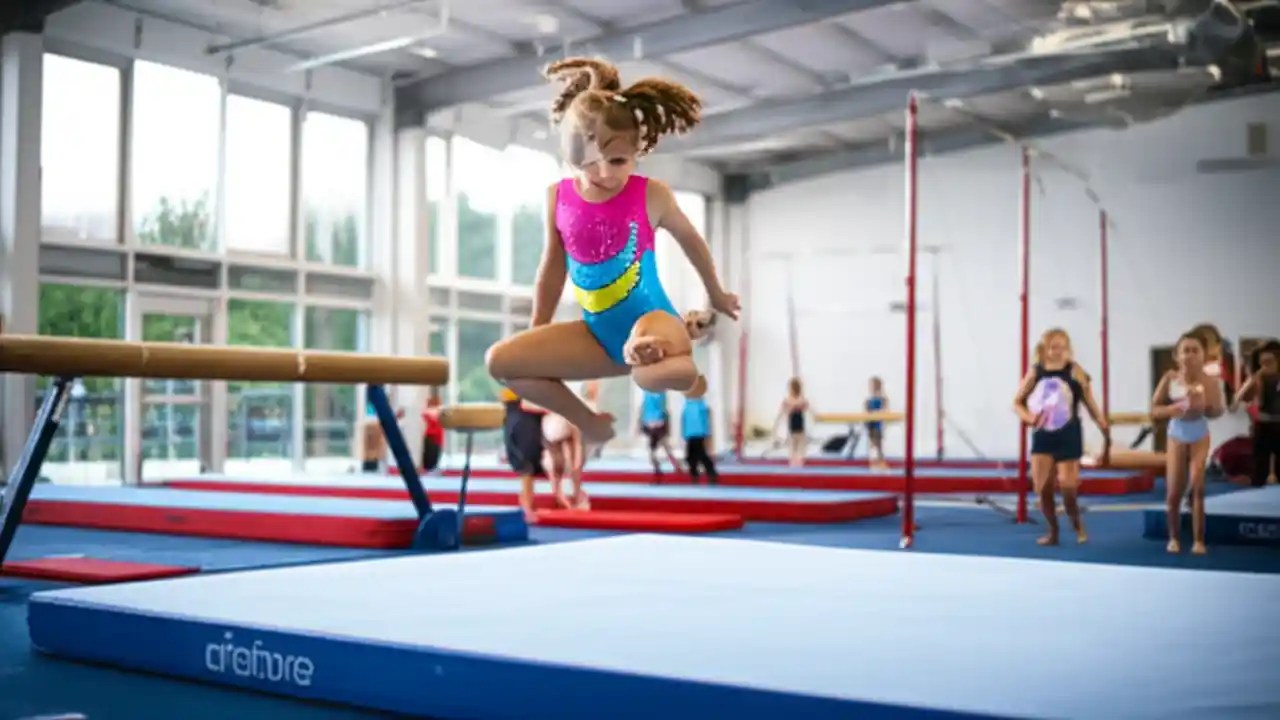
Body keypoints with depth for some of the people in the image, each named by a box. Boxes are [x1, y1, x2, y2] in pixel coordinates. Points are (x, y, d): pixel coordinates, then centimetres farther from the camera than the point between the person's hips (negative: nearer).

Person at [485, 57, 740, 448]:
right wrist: (537, 333, 19)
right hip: (600, 335, 6)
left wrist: (716, 295, 25)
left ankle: (678, 364, -9)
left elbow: (690, 240, 11)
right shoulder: (558, 198, 0)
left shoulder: (651, 196, -8)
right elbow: (553, 267, 13)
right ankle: (589, 422, 11)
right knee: (500, 361, -5)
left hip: (651, 318, -6)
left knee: (649, 360, -46)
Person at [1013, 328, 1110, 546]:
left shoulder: (1074, 371, -7)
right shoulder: (1035, 373, 1)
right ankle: (1052, 531, 17)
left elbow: (1090, 404, -3)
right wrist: (1029, 417, -11)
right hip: (1042, 436, 3)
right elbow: (1017, 402, 8)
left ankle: (1077, 524, 22)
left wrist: (1105, 431, -6)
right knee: (1042, 487, -2)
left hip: (1068, 436, -3)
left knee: (1067, 485, -7)